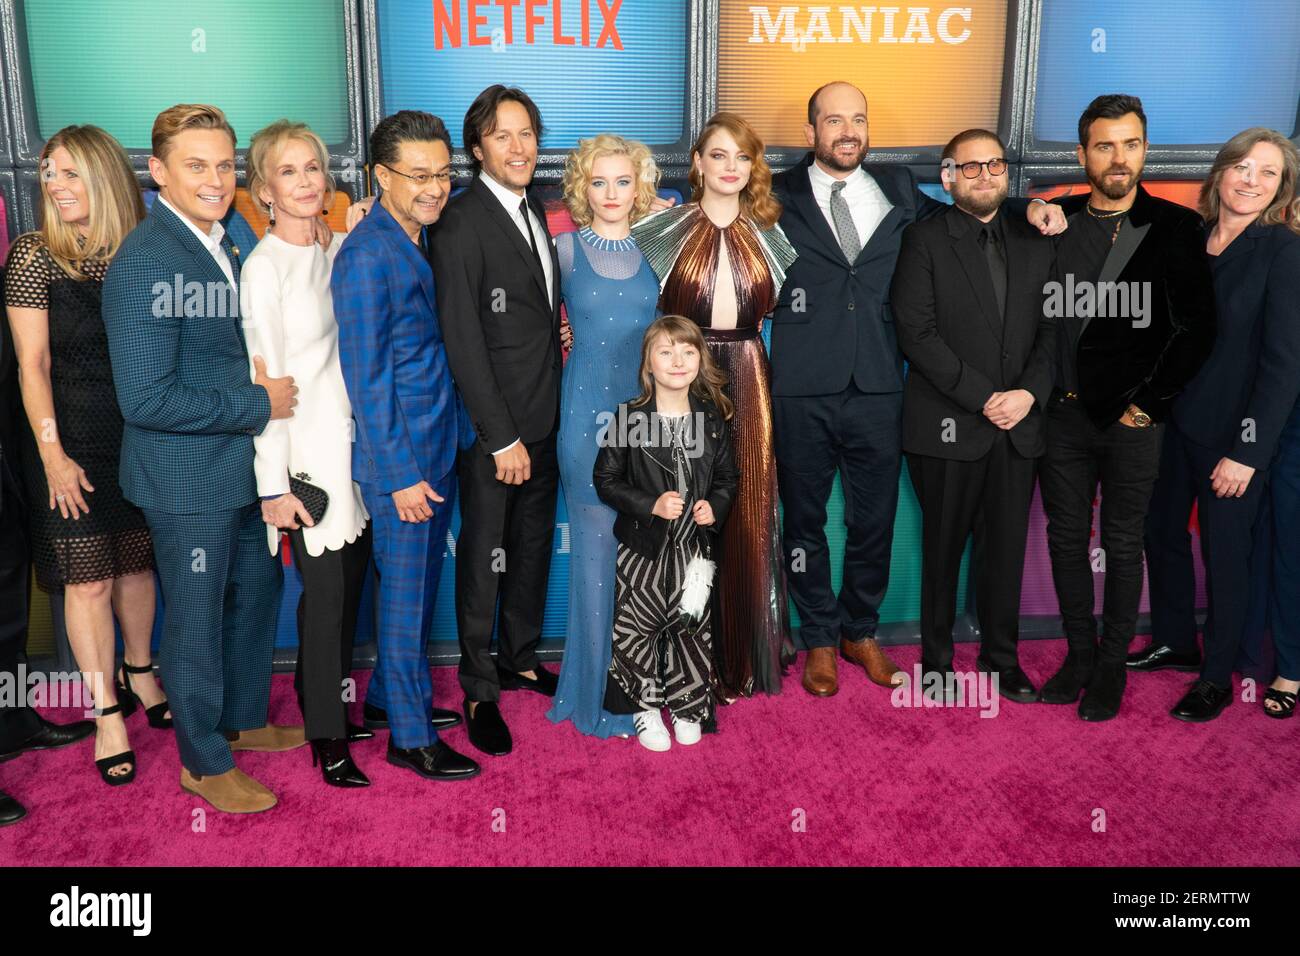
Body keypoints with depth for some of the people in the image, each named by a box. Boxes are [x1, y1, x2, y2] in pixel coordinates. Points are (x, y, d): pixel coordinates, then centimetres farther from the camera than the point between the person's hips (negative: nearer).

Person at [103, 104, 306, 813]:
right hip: (186, 481, -9)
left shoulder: (223, 240, 6)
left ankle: (243, 720, 43)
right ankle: (204, 763, 27)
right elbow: (144, 399, -26)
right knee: (197, 619, 7)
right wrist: (258, 403, -20)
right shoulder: (144, 262, -22)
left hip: (243, 466, 9)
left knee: (258, 590, 22)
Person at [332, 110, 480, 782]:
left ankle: (391, 695, 38)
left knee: (422, 583, 19)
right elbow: (365, 376, -19)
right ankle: (409, 736, 19)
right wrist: (400, 474, -18)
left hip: (436, 448, 8)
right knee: (405, 593, 4)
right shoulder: (366, 255, -18)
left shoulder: (424, 239, 9)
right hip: (400, 459, -8)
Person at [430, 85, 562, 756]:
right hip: (491, 429, -8)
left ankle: (520, 661, 36)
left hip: (543, 422, 8)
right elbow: (462, 340, -18)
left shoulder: (535, 214, 12)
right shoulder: (461, 222, -14)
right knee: (485, 559, 5)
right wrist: (502, 438, -18)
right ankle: (479, 690, 21)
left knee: (533, 549, 18)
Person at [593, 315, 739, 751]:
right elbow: (605, 479, -7)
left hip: (695, 547, 3)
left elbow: (728, 476, 10)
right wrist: (651, 505, -19)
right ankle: (646, 708, 23)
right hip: (643, 549, -2)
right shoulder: (630, 417, -9)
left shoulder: (713, 419, 1)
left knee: (693, 629, 10)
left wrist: (715, 506, -10)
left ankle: (687, 707, 28)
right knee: (637, 630, 4)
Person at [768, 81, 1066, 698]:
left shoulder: (897, 189, 11)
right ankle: (819, 640, 30)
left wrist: (1027, 207, 10)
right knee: (804, 521, 10)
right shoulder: (781, 196, 2)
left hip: (878, 390, 3)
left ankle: (860, 630, 35)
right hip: (803, 393, -2)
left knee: (874, 522, 13)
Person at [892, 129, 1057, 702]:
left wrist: (1030, 393, -7)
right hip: (949, 428, -4)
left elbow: (1051, 331, 10)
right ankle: (936, 659, 22)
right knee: (943, 547, 7)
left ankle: (1001, 658, 25)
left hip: (1018, 427, 4)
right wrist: (982, 398, -14)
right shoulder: (924, 240, -1)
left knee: (1006, 548, 10)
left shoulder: (1035, 244, 13)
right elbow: (917, 334, -11)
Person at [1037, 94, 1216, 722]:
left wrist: (1150, 403, -7)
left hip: (1130, 418, -3)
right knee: (1066, 538, 10)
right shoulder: (1058, 222, 7)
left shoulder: (1175, 228, -2)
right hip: (1063, 412, 3)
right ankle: (1079, 653, 25)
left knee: (1123, 544, 7)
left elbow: (1197, 328, -4)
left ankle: (1111, 667, 20)